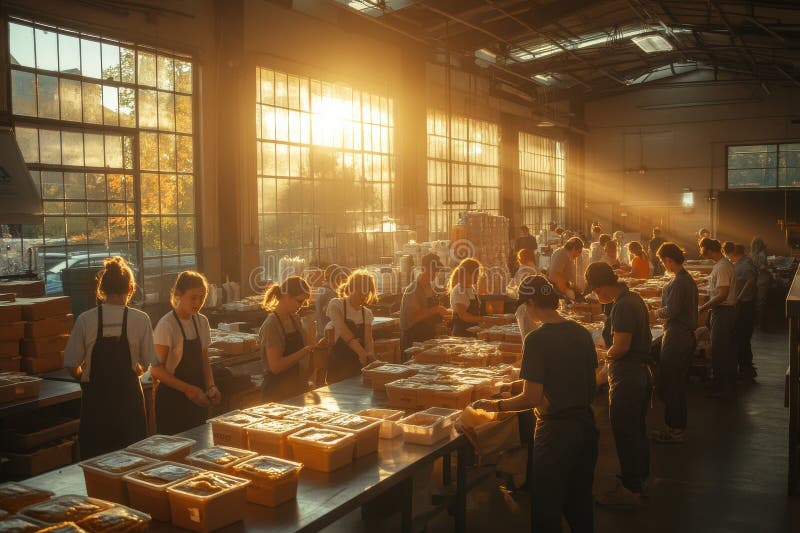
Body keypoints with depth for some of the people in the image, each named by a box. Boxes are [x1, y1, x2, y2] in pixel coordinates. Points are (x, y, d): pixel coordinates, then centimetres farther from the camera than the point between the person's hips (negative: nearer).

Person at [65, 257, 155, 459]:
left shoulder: (86, 320, -9)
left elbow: (72, 366, -4)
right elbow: (147, 364, -3)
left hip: (95, 398, 1)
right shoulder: (140, 319, -10)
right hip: (128, 397, 0)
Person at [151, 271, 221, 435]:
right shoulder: (167, 325, -15)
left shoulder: (202, 322, 5)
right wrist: (188, 389, -21)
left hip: (197, 399, 6)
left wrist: (211, 387, -3)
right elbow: (156, 369, -16)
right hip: (172, 400, -6)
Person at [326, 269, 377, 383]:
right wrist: (361, 352, -38)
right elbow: (344, 331, -23)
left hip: (358, 366, 5)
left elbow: (368, 340, -2)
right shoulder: (336, 304, -8)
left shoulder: (367, 313, 9)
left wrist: (370, 354, -26)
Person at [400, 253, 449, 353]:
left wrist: (442, 313, 3)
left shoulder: (431, 288, 11)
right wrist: (435, 310, -25)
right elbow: (414, 316, -23)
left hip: (428, 338, 8)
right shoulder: (413, 290, -15)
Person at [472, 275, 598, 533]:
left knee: (546, 511, 8)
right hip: (586, 427, 7)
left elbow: (532, 399, -21)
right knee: (580, 504, 22)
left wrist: (495, 405, -8)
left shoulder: (537, 340, -20)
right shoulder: (582, 333, 2)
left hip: (555, 432, -7)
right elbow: (591, 383, 12)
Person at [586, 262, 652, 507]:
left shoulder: (622, 306, -22)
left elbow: (620, 346, -26)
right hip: (640, 373, 10)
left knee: (624, 433, 1)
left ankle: (630, 489, 11)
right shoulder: (634, 298, 9)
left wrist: (607, 355, -6)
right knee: (637, 430, 20)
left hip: (626, 378, -10)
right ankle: (640, 478, 34)